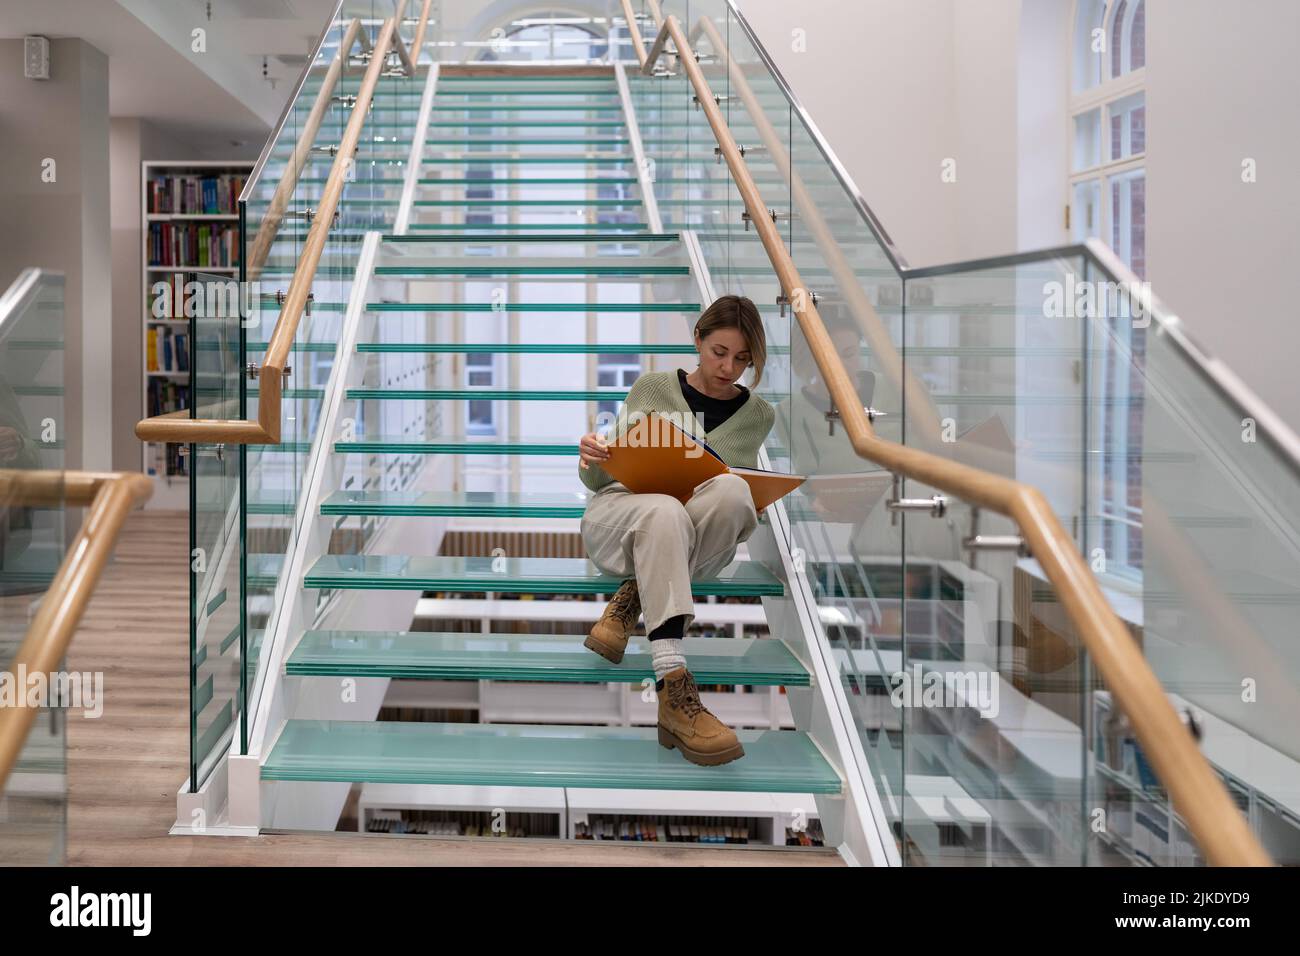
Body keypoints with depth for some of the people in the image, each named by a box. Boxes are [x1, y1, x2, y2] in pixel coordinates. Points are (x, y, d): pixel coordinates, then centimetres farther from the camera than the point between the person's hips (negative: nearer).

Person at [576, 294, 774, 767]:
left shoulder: (758, 415, 12)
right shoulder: (651, 388, 7)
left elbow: (748, 512, 11)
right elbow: (602, 479, 9)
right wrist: (591, 461, -14)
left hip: (696, 541, 2)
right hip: (615, 515, -1)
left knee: (732, 489, -34)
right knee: (663, 509, -40)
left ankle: (634, 598, -22)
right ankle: (674, 690, -49)